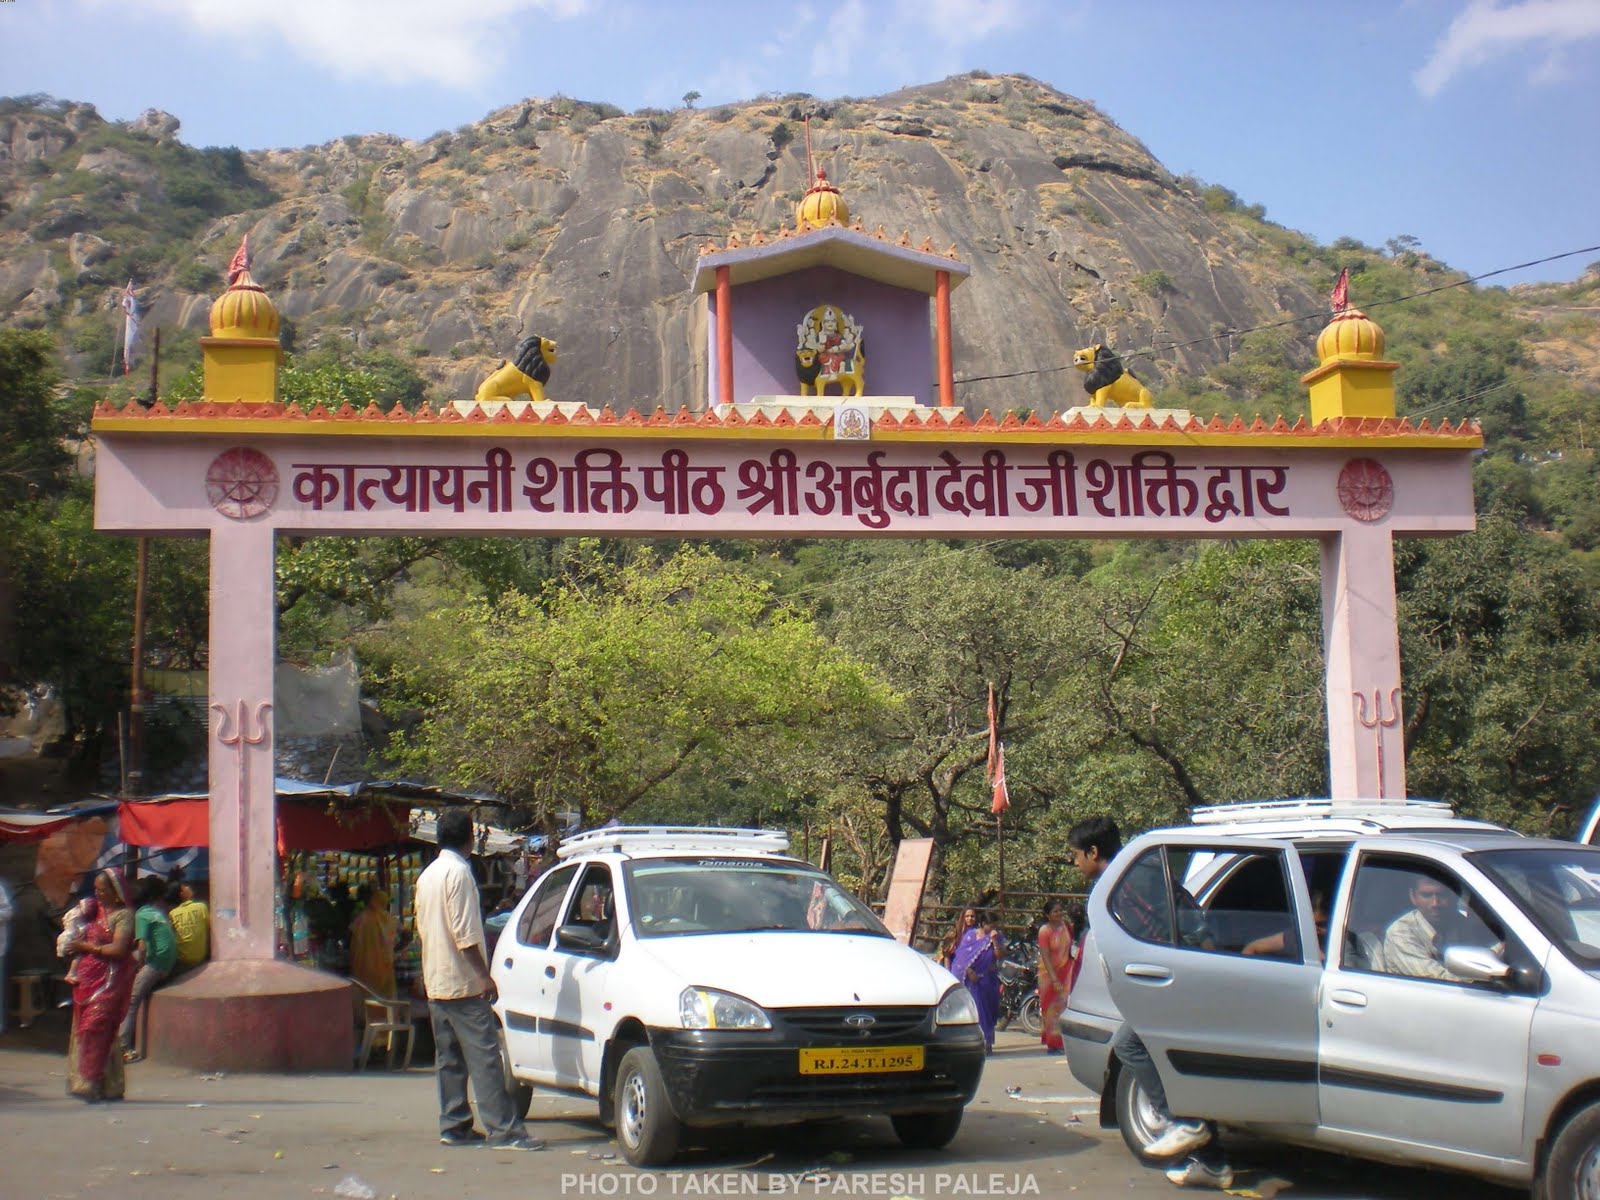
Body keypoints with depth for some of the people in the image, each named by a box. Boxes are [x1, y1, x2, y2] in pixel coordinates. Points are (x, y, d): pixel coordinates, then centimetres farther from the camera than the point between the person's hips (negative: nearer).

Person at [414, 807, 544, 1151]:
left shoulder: (427, 875, 15)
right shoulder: (458, 871, -13)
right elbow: (465, 933, -19)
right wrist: (484, 975, -17)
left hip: (435, 983, 9)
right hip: (463, 984, -9)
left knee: (450, 1058, 12)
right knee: (484, 1056, -10)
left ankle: (454, 1126, 13)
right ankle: (504, 1130, -13)